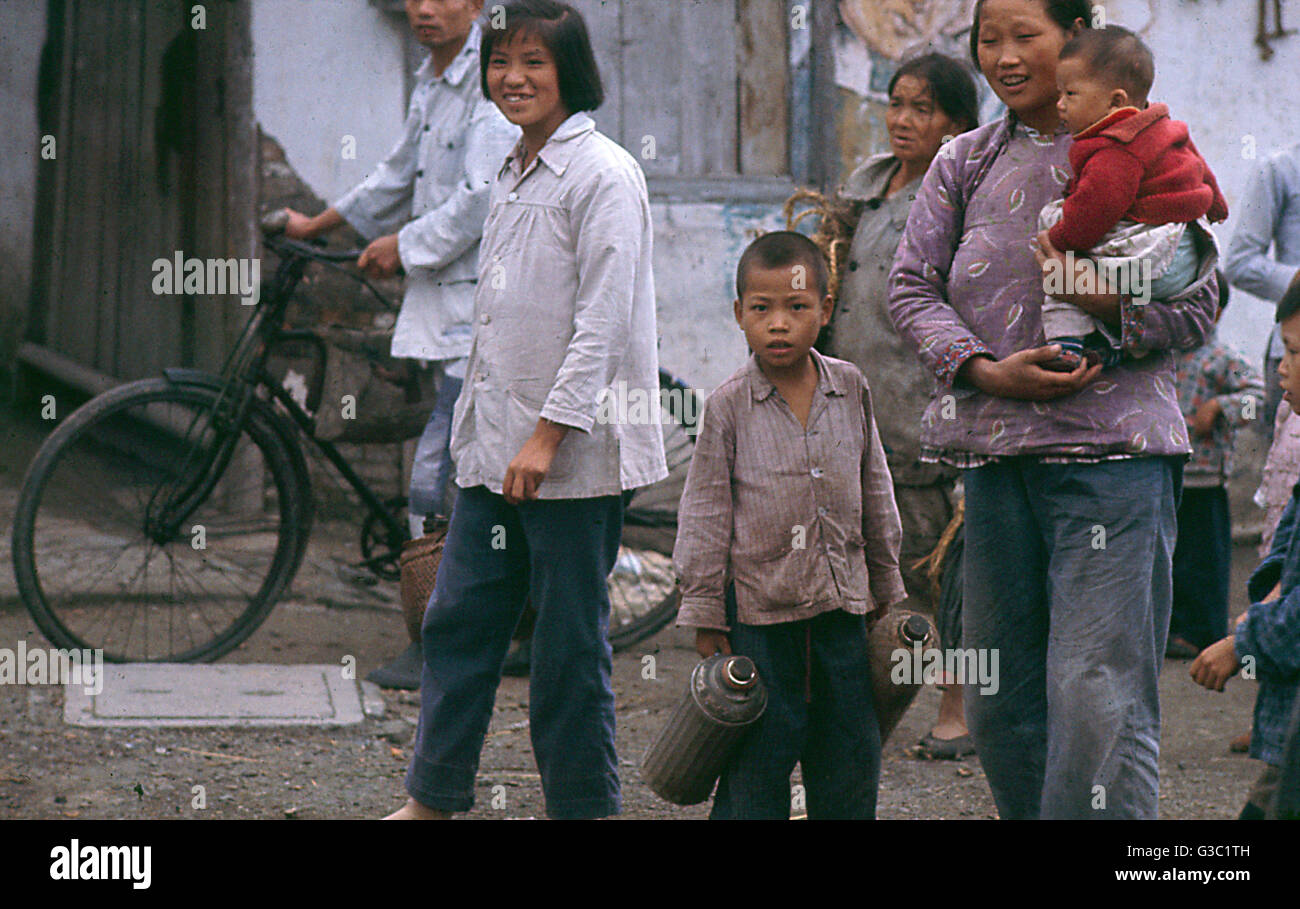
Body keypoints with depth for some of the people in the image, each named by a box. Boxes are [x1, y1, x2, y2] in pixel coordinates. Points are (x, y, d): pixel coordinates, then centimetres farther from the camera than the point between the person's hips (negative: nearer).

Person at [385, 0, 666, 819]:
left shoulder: (604, 176, -12)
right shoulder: (516, 174, 15)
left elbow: (603, 320, -17)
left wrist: (549, 432, -19)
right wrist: (482, 421, 19)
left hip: (576, 451, -8)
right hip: (496, 443, 8)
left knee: (571, 641, -1)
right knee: (460, 619, 9)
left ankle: (585, 805, 9)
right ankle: (434, 798, 17)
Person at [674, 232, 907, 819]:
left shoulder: (850, 389, 3)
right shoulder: (729, 406, -7)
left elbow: (875, 495, 13)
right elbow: (705, 513, -4)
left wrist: (886, 588, 17)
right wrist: (705, 616, -6)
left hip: (840, 606, 4)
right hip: (758, 610, -4)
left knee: (850, 750, 10)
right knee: (757, 757, -1)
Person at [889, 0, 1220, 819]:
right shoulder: (966, 163, 13)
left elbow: (1197, 304, 2)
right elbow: (912, 285, 9)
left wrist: (1111, 302, -19)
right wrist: (988, 369, -8)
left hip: (1113, 444, -4)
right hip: (995, 446, 5)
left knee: (1098, 693, -13)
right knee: (1000, 697, 8)